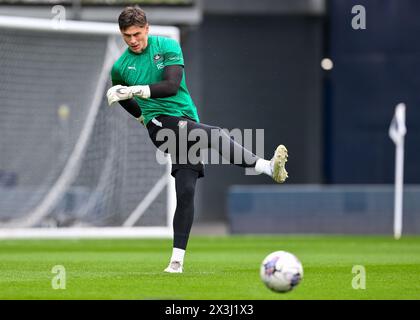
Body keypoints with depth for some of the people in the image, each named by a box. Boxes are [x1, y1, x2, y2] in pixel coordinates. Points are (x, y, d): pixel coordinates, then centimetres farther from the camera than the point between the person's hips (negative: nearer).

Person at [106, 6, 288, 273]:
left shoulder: (167, 47, 4)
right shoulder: (121, 66, 9)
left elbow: (172, 85, -10)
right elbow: (120, 96, 30)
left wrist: (137, 90, -18)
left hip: (187, 122, 2)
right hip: (161, 124, -2)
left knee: (186, 191, -4)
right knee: (216, 135, -30)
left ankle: (177, 260, 0)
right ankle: (267, 167, -43)